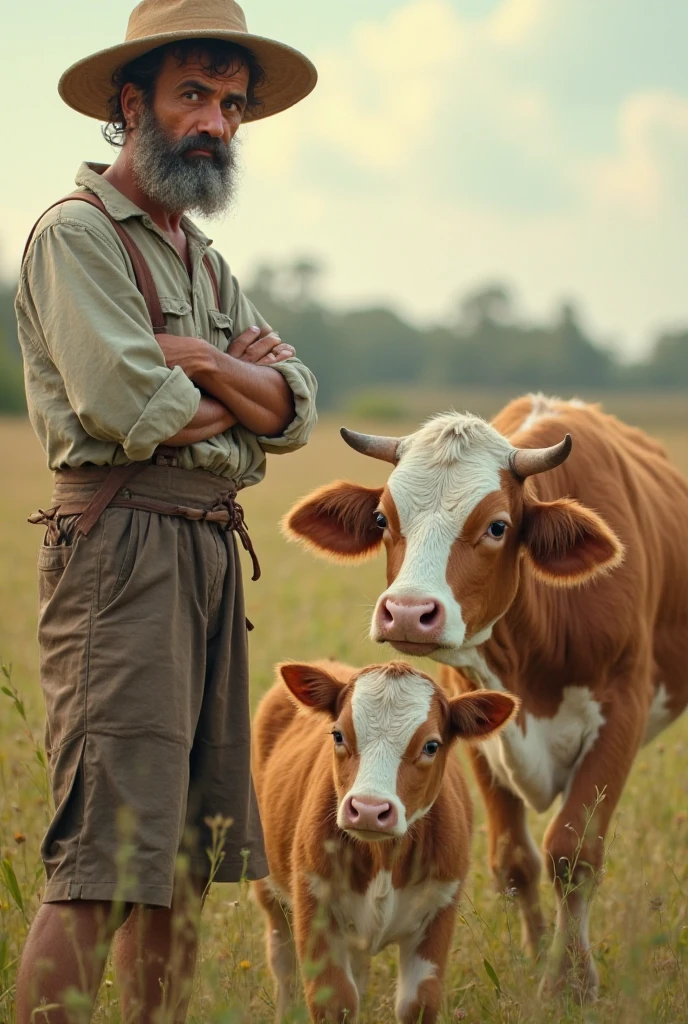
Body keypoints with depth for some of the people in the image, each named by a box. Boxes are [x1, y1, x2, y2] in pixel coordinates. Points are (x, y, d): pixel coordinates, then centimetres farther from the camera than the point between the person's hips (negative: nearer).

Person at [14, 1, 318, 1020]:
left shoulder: (202, 258, 21)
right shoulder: (78, 232, -5)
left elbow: (294, 409, 10)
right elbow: (130, 410, -17)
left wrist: (196, 359, -7)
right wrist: (240, 386, 0)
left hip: (210, 553, 9)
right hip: (121, 547, -9)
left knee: (188, 850, 12)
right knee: (107, 854, -14)